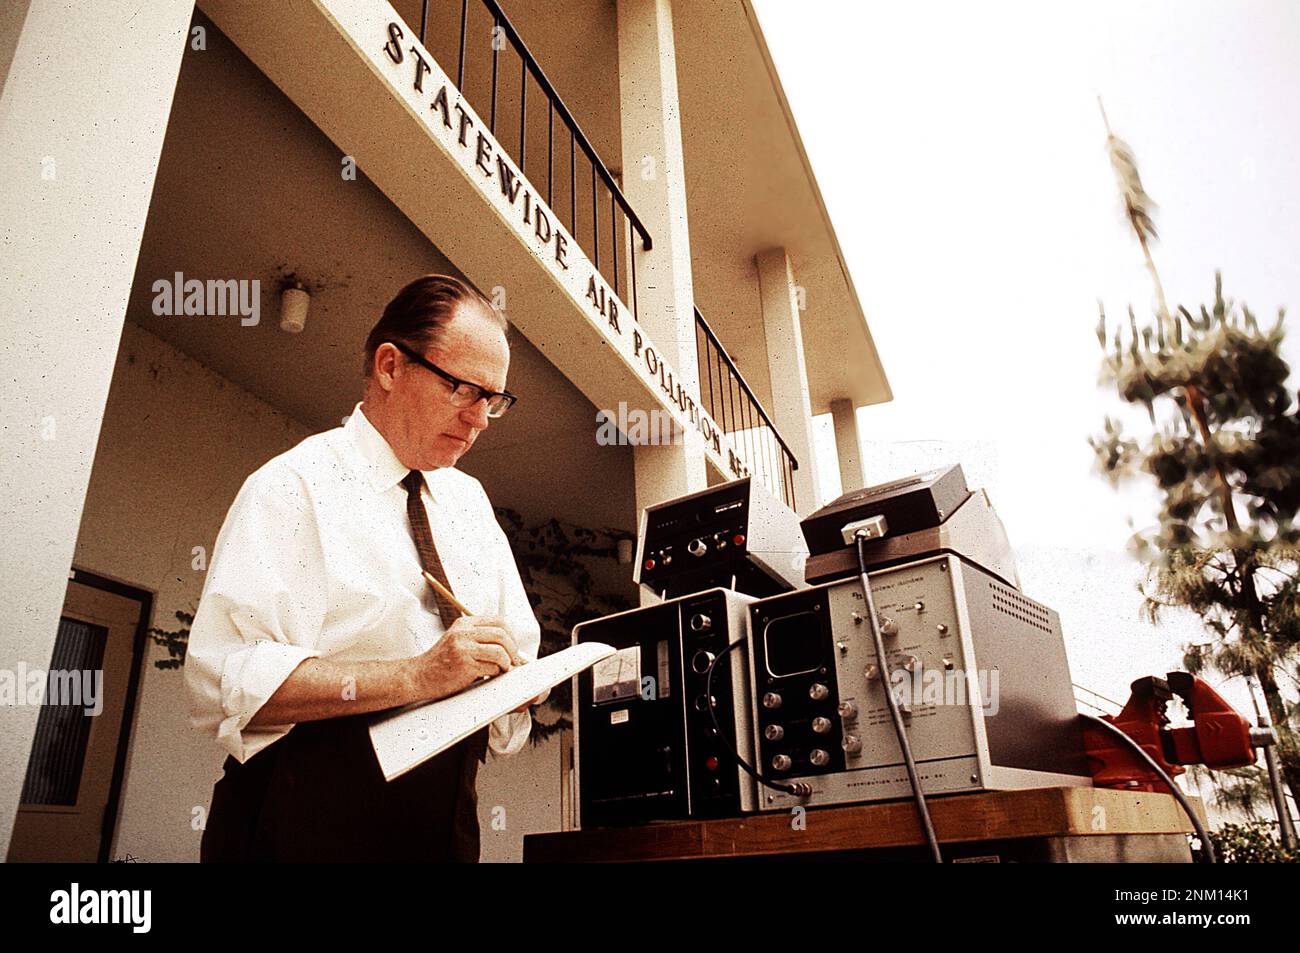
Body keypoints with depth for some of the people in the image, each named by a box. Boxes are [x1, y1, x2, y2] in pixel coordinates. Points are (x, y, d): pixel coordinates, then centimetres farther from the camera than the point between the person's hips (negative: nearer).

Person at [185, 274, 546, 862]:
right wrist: (415, 676, -28)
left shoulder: (469, 501, 11)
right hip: (308, 819, -6)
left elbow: (519, 654, 13)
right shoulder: (296, 484, -10)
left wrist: (516, 679, -10)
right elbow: (223, 681, -21)